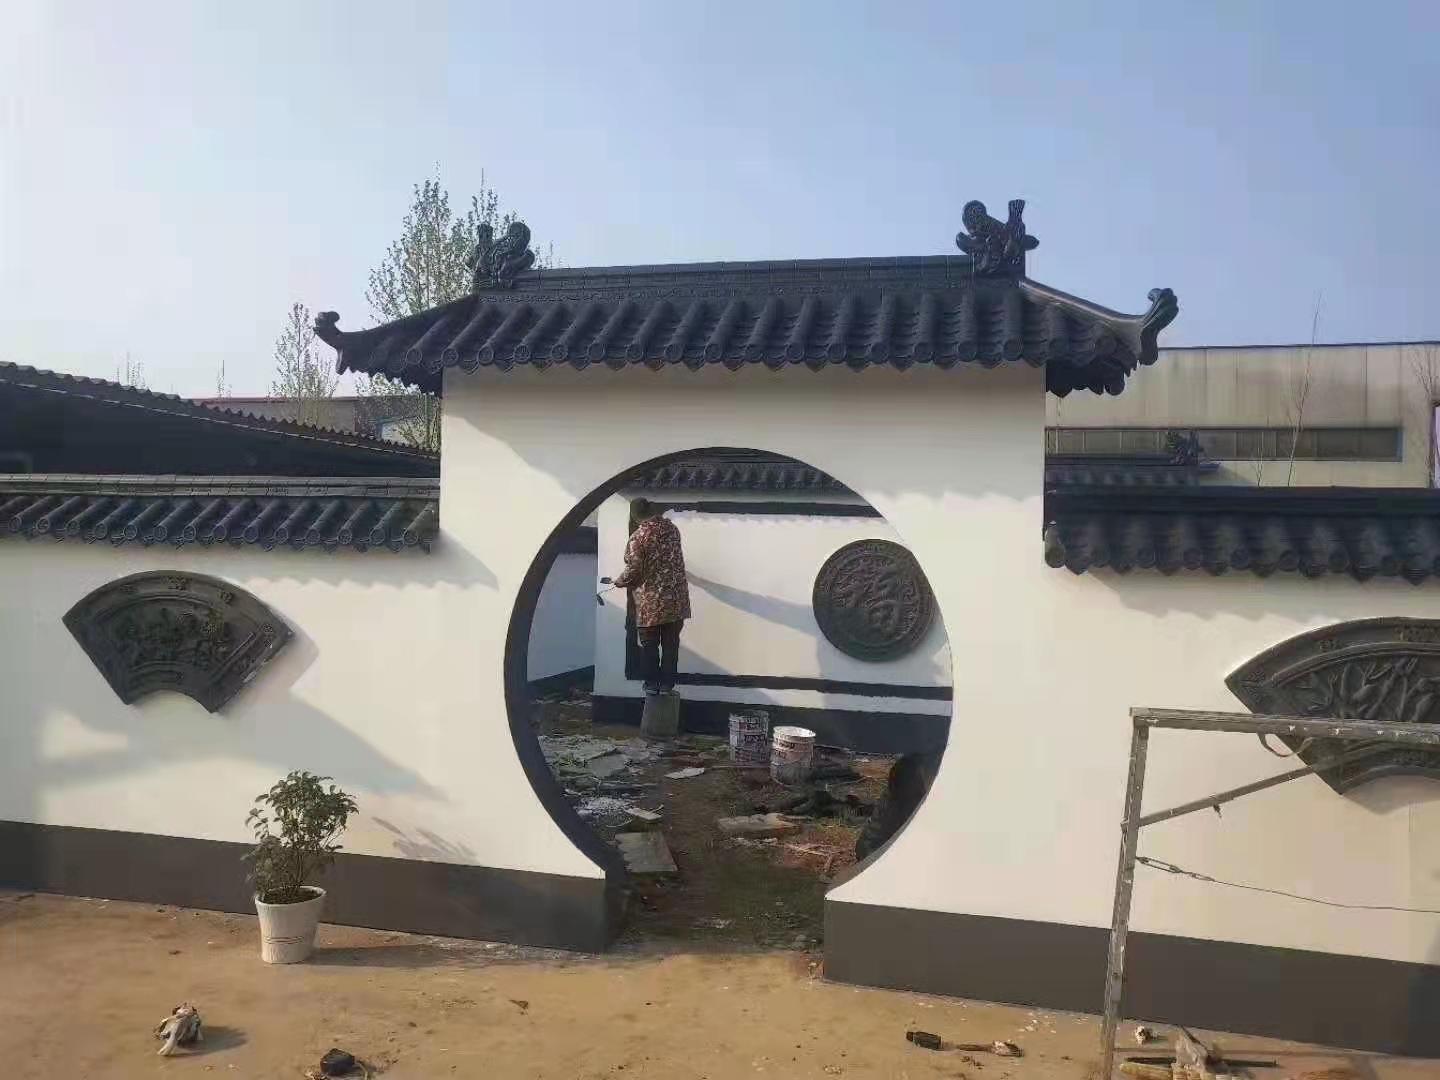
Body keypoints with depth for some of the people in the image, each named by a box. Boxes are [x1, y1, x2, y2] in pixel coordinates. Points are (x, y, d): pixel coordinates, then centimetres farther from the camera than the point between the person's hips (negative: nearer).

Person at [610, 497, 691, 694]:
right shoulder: (671, 527, 3)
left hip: (651, 600, -4)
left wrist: (619, 582, 4)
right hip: (676, 596, 4)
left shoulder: (638, 537, -14)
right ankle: (667, 684, 15)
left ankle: (652, 684, 16)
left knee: (650, 644, 10)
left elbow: (633, 571, -16)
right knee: (671, 643, 11)